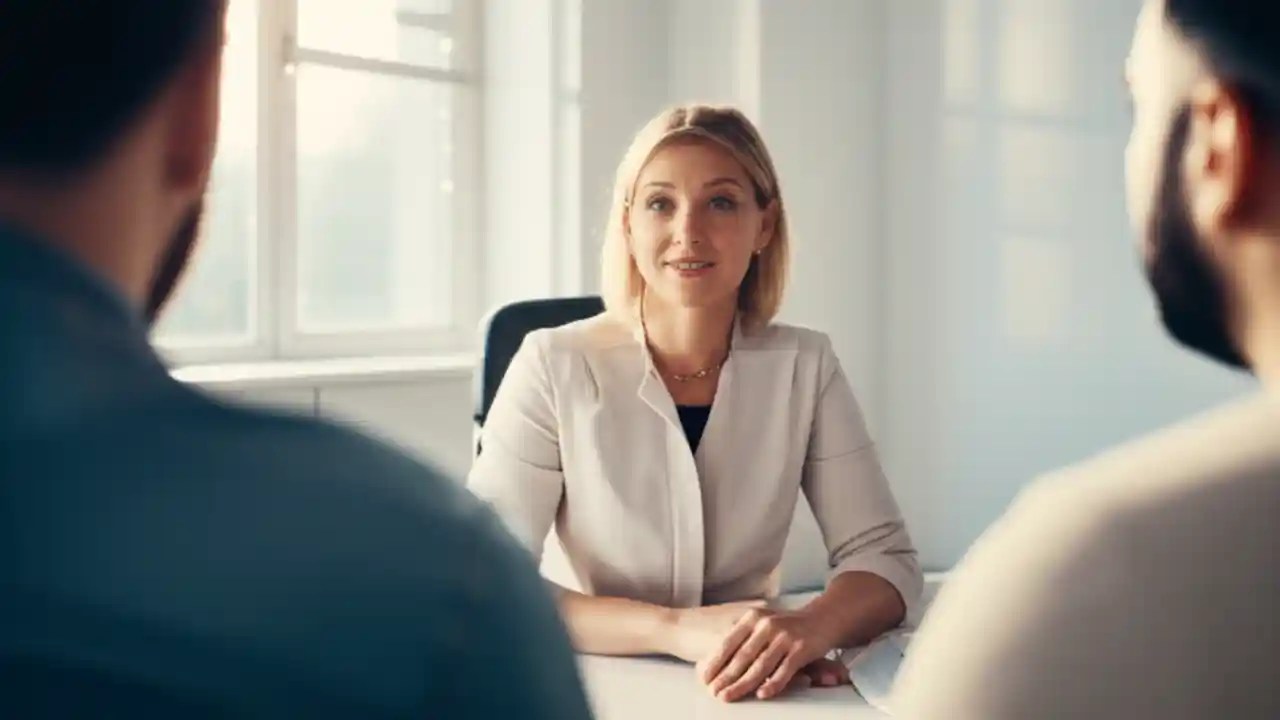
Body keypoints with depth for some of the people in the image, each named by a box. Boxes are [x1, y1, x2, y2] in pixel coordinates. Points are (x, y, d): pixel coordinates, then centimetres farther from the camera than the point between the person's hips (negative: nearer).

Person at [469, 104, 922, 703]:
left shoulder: (805, 366, 0)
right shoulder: (555, 368, -8)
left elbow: (886, 558, -2)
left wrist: (810, 626, -24)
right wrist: (678, 629, -27)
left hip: (750, 693, 1)